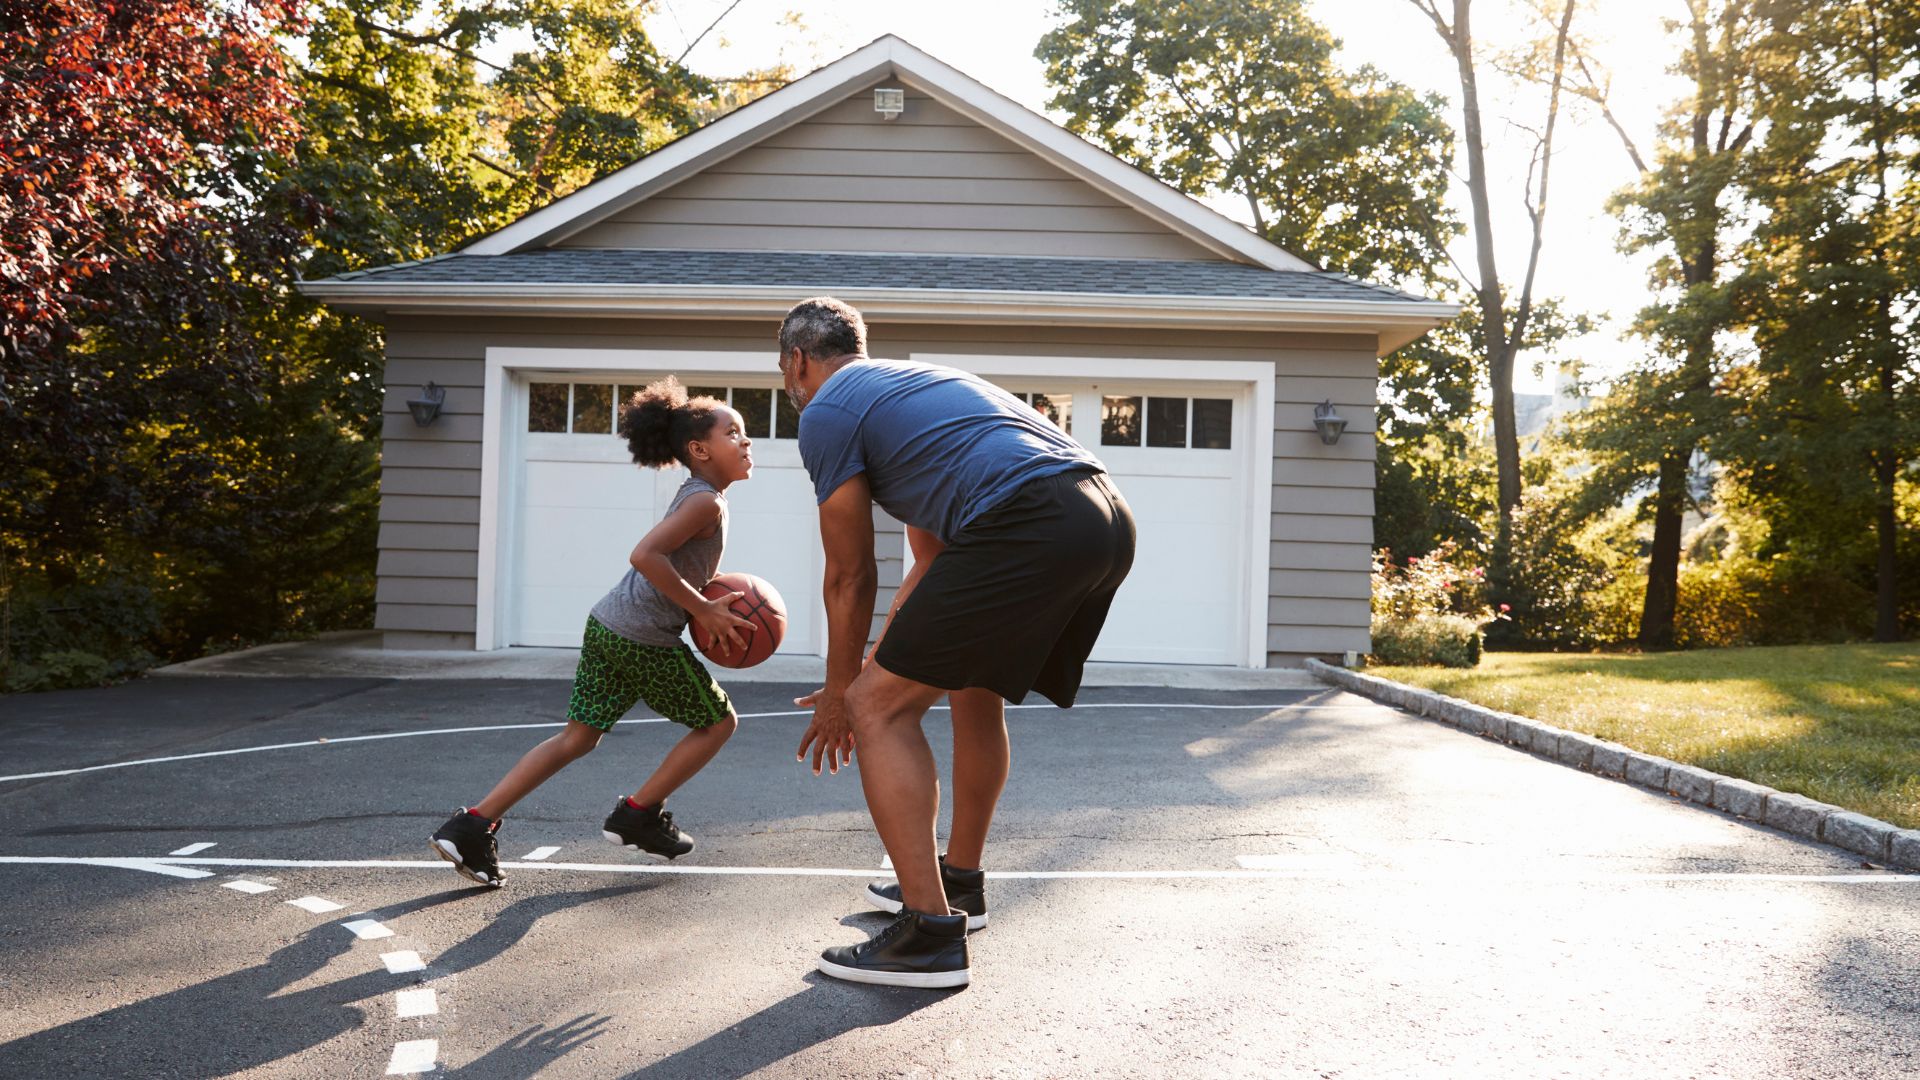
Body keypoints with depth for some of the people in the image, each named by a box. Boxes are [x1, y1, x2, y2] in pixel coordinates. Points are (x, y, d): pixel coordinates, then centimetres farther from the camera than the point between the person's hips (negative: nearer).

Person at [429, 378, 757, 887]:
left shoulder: (694, 497, 17)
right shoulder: (706, 501, -14)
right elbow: (645, 555, -25)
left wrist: (711, 602, 11)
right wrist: (702, 609, -19)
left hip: (606, 623, 9)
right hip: (646, 640, -9)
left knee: (578, 737, 13)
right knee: (718, 721, 10)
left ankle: (473, 826, 6)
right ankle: (638, 815, 16)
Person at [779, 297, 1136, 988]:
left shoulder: (826, 412, 8)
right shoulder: (914, 383, 35)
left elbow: (849, 578, 10)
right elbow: (932, 560, 38)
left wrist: (838, 694, 23)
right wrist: (880, 661, 43)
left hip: (1029, 529, -9)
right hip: (1111, 522, 10)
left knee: (878, 707, -1)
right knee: (976, 691, 28)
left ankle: (930, 933, -3)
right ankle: (960, 880, 41)